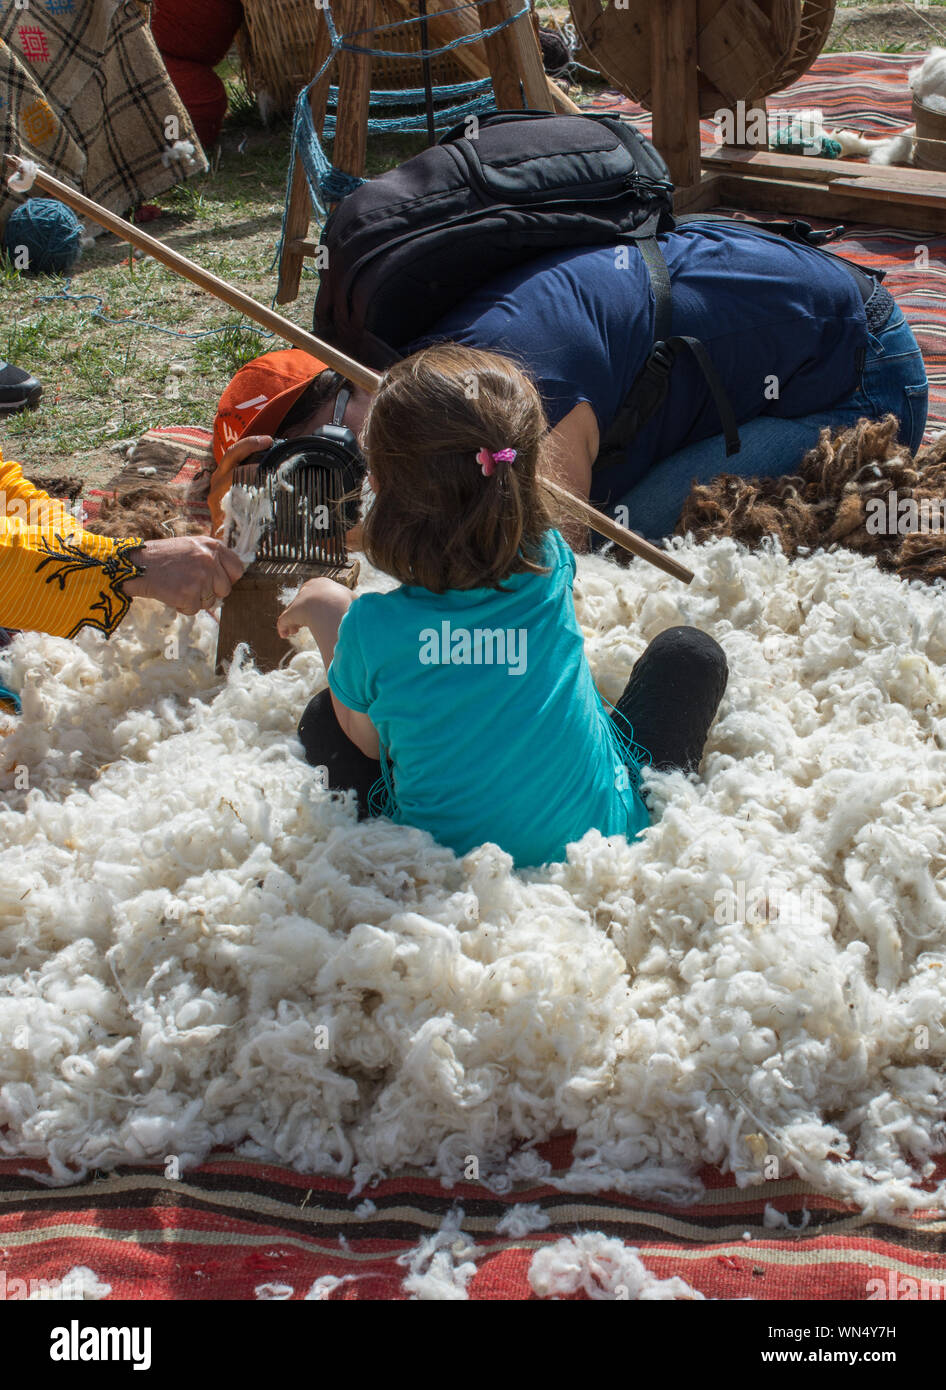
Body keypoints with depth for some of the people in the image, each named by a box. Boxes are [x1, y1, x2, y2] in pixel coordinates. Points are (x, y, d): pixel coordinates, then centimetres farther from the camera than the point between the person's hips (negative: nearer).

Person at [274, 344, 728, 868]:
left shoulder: (370, 628, -23)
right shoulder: (550, 567, -17)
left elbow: (369, 743, -2)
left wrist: (326, 614, 7)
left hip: (450, 859, 0)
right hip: (610, 838, 1)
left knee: (323, 715, 20)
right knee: (689, 651, 19)